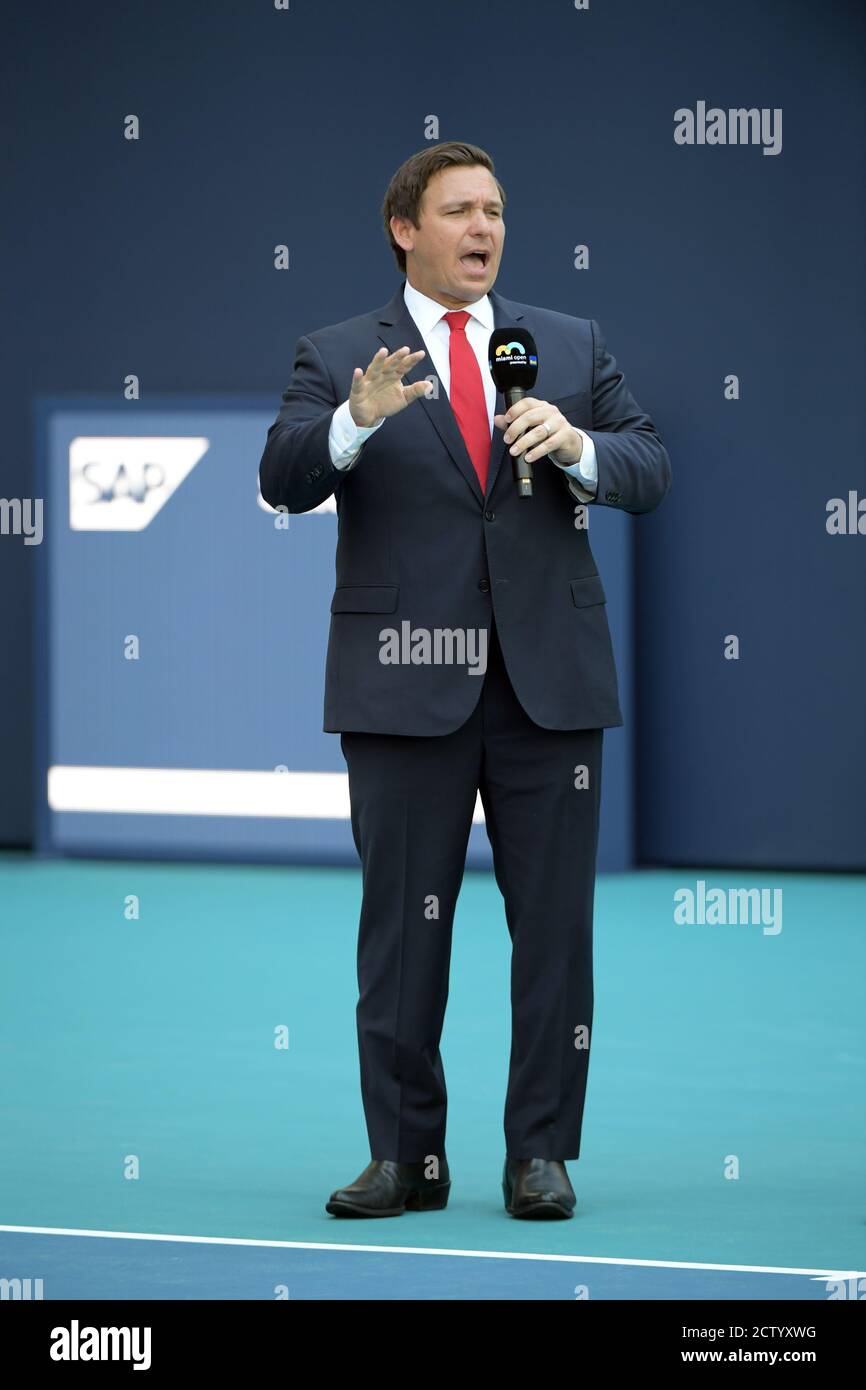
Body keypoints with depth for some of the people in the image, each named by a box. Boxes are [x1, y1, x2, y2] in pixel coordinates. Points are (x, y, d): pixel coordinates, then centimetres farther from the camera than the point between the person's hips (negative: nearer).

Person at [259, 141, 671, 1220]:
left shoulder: (571, 346, 13)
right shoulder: (338, 358, 5)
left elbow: (649, 472, 8)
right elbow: (285, 481, -9)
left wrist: (576, 446, -13)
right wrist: (358, 420, -28)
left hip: (550, 681, 2)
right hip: (407, 683, -2)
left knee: (555, 924, 2)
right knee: (403, 925, 2)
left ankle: (541, 1154, 9)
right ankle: (405, 1158, 10)